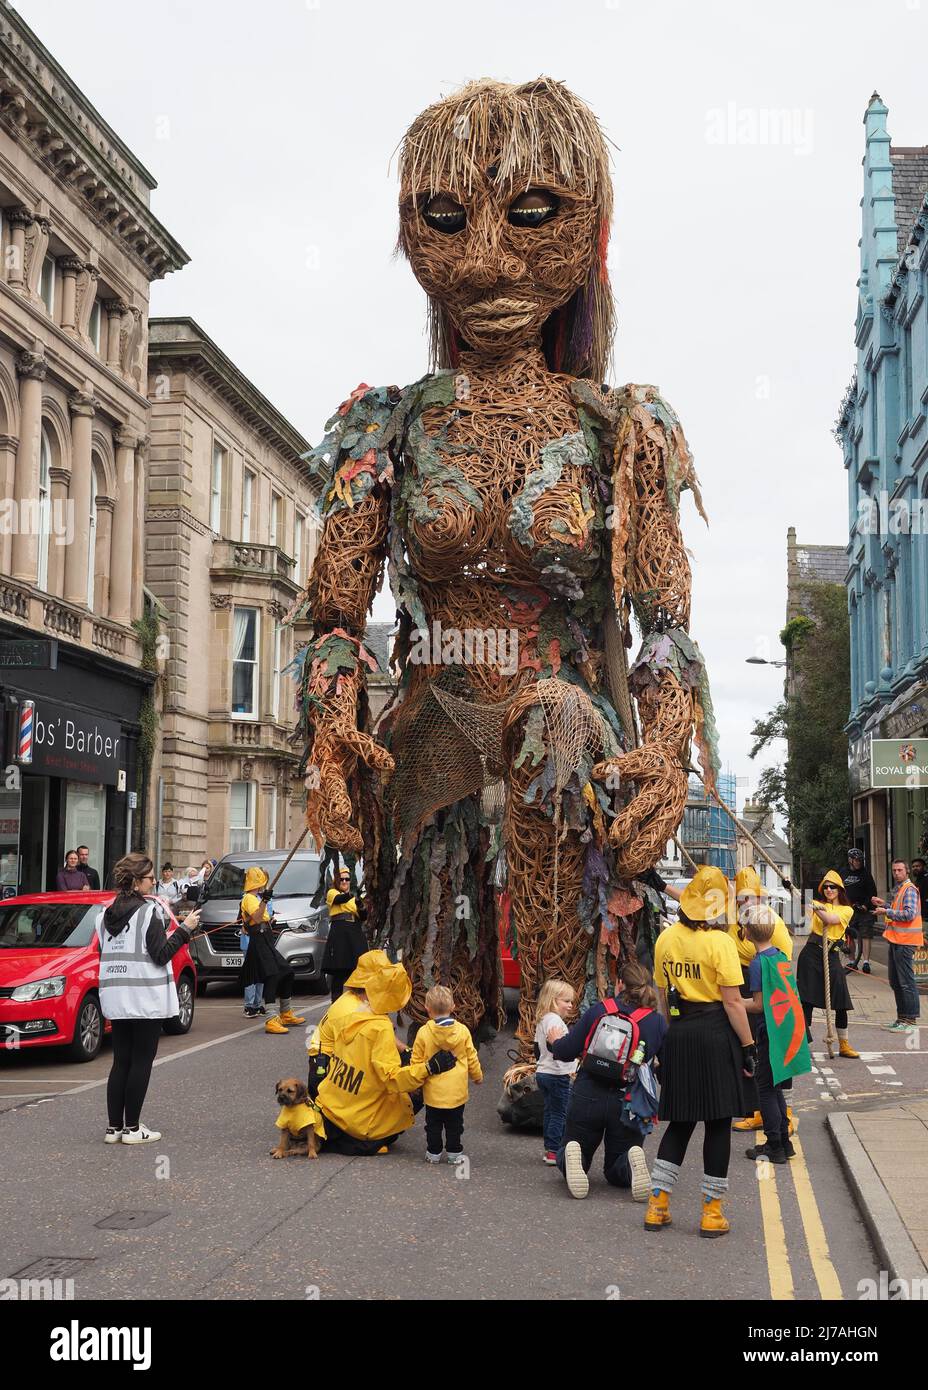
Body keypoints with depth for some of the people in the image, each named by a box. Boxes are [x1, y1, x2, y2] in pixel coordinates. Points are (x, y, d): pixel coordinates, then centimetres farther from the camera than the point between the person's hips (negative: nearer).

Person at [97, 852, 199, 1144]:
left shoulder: (106, 914, 9)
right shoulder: (149, 910, -12)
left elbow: (105, 954, 15)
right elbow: (161, 955, -15)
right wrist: (184, 929, -7)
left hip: (115, 997, 7)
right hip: (146, 998, -7)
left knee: (120, 1061, 11)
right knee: (141, 1062, 0)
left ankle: (114, 1127, 11)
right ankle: (132, 1128, 1)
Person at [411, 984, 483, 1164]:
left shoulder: (424, 1032, -11)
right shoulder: (463, 1031, -6)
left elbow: (417, 1061, -3)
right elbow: (472, 1058, 3)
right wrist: (477, 1076, 21)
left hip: (433, 1091, -1)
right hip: (457, 1090, 1)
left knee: (433, 1125, 14)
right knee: (455, 1125, 13)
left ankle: (434, 1153, 19)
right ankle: (454, 1153, 18)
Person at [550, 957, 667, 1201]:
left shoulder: (598, 1010, -3)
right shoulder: (657, 1021, -1)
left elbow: (564, 1053, -1)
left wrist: (556, 1041, 22)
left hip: (587, 1098, -1)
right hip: (629, 1105, 1)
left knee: (578, 1148, 21)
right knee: (616, 1173, 19)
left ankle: (571, 1157, -16)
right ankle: (632, 1162, -17)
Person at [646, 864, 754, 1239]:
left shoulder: (665, 939, 4)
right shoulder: (720, 942, -13)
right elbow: (732, 1000, -13)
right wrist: (748, 1046, -7)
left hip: (678, 1035, 5)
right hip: (715, 1033, -5)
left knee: (681, 1121, 15)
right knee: (718, 1123, 5)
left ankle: (657, 1205, 13)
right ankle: (712, 1212, 9)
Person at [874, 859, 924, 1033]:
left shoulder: (909, 889, -12)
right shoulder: (899, 889, 19)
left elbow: (909, 914, -22)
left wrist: (887, 912, -16)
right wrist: (885, 905, 15)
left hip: (904, 941, -10)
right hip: (895, 940, 10)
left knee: (906, 982, -7)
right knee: (895, 981, 15)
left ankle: (910, 1020, -5)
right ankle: (902, 1018, 22)